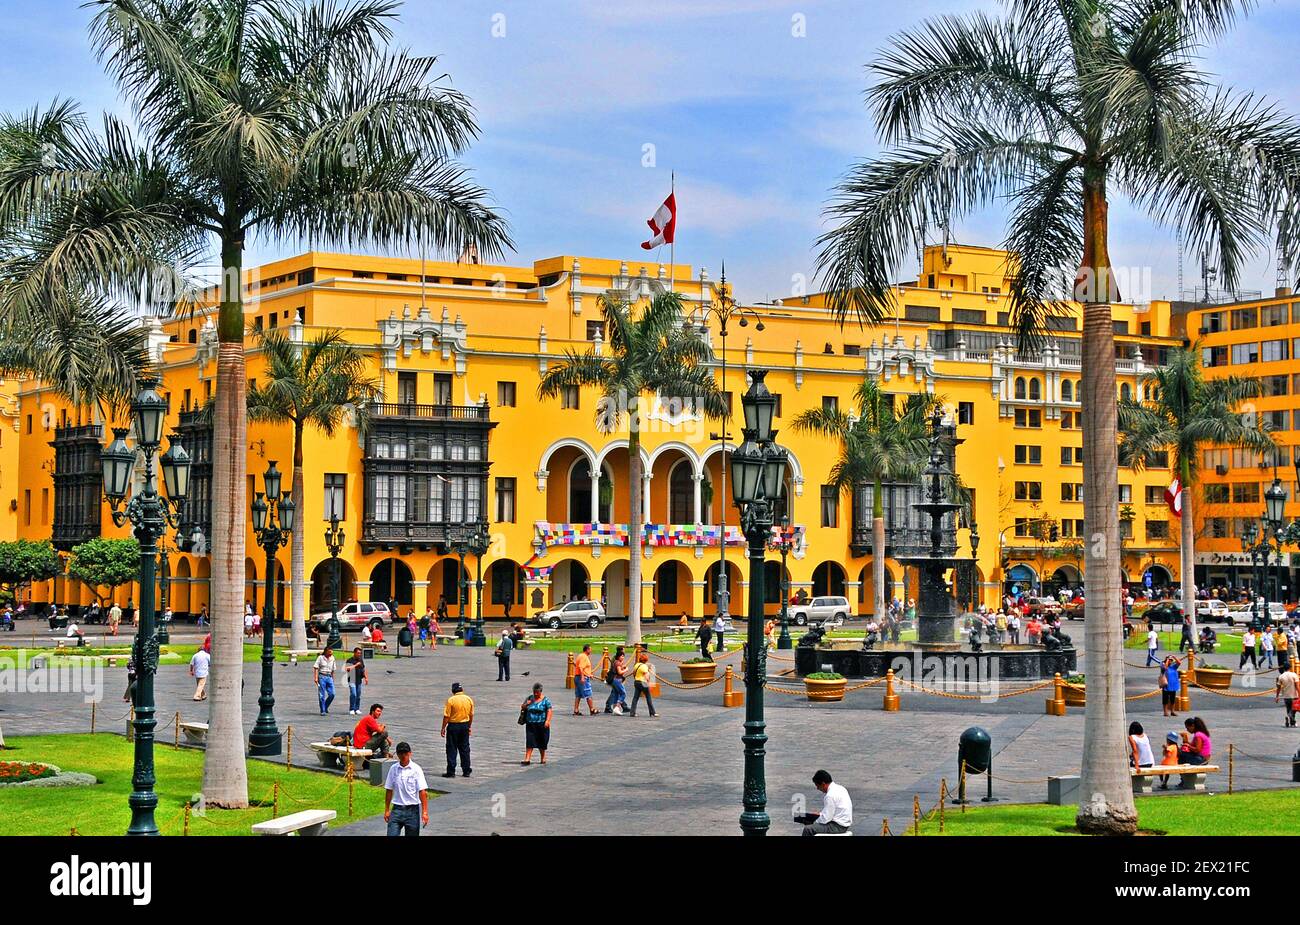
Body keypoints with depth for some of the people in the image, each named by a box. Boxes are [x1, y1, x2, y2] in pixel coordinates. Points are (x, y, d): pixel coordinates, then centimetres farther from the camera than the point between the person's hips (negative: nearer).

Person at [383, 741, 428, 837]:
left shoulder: (416, 769, -6)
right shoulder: (393, 769, 2)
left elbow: (422, 792, -9)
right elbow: (389, 791, 9)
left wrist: (424, 812, -14)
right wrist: (387, 810, 8)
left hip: (412, 810, -2)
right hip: (397, 809, 2)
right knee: (392, 835, -9)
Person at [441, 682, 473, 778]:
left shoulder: (451, 700, -13)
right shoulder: (468, 699, 1)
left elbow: (446, 716, -13)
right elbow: (471, 715, 9)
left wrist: (443, 728, -5)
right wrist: (469, 727, 21)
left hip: (453, 726, -4)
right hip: (465, 725, 4)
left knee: (452, 749, 2)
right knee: (465, 749, 12)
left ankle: (451, 772, 1)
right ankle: (466, 771, 14)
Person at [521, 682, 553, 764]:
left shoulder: (545, 700, -1)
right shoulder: (529, 699, 10)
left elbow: (549, 711, -8)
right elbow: (522, 709, 17)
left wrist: (547, 721, -21)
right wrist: (526, 705, -5)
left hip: (542, 724, -3)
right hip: (530, 724, 3)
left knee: (542, 742, 8)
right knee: (529, 742, -7)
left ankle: (543, 758, 26)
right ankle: (527, 759, -10)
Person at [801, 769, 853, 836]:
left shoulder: (831, 795, -22)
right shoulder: (838, 787, 8)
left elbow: (825, 819, -20)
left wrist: (814, 822, -4)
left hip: (838, 826, -11)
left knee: (808, 829, -15)